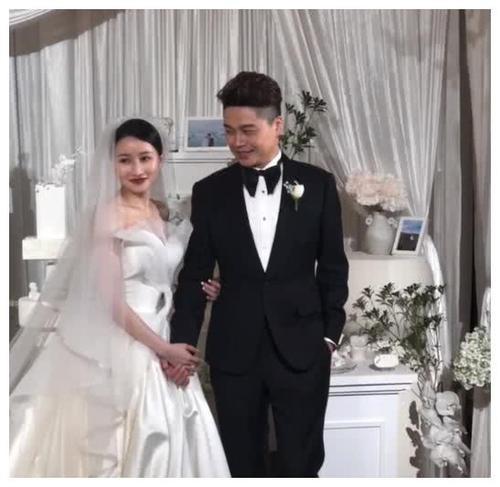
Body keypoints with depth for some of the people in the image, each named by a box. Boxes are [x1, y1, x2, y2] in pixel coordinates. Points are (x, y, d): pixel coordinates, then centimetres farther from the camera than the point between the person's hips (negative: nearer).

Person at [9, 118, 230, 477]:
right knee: (124, 448, 3)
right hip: (122, 349, -7)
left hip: (163, 341, 7)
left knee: (166, 445, 13)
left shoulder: (162, 212, 9)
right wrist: (163, 349, -14)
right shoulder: (107, 216, -12)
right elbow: (111, 300, -16)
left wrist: (194, 288, 0)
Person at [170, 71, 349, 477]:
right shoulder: (209, 191, 1)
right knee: (242, 463, 14)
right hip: (233, 351, 1)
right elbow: (194, 275, 3)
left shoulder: (318, 184, -1)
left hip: (301, 348, -1)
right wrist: (183, 342, -2)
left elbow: (333, 266, 4)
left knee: (300, 464, 10)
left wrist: (330, 334, 2)